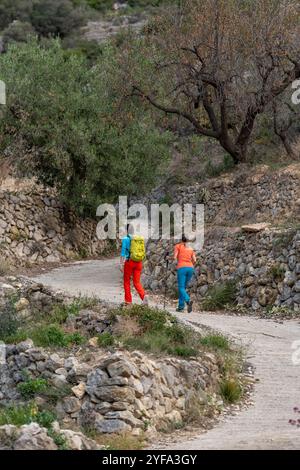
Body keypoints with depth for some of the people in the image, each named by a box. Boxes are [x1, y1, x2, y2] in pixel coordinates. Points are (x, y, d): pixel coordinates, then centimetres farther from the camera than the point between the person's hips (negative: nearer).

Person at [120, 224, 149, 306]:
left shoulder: (125, 239, -8)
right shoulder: (140, 239, 7)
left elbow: (123, 252, -11)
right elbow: (142, 251, 14)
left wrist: (121, 264, -8)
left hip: (129, 262, -4)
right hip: (139, 262, 4)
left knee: (126, 281, 13)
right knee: (137, 282, 8)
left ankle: (128, 301, 15)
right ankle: (144, 296, -18)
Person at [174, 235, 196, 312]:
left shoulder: (178, 246, 9)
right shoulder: (190, 249, 20)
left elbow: (175, 257, 0)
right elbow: (194, 260, 11)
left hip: (182, 268, -4)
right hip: (190, 268, 4)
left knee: (181, 288, -8)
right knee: (184, 287, 14)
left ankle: (188, 301, -35)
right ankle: (181, 306, 9)